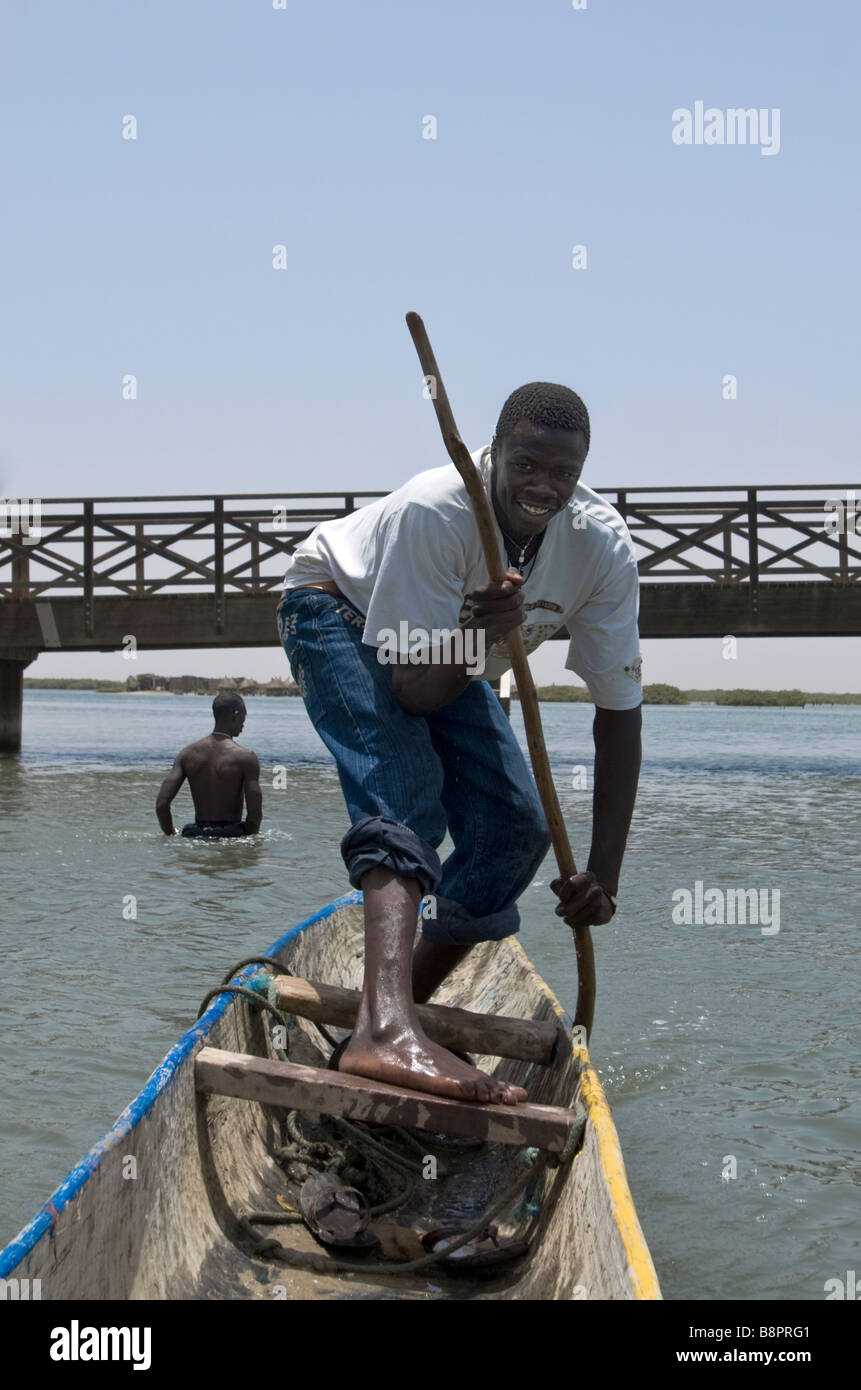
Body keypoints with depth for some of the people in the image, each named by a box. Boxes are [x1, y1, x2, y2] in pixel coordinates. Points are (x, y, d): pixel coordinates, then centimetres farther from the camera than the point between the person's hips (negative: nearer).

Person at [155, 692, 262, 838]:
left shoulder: (188, 753, 3)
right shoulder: (245, 757, -9)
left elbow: (161, 805, -3)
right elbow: (255, 815, -14)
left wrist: (171, 837, 10)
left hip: (196, 835, 4)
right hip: (230, 837, -4)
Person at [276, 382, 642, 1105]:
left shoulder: (604, 547, -25)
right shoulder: (433, 511, -38)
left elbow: (618, 713, -20)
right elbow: (413, 691, -32)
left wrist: (604, 874, -22)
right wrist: (474, 636, -54)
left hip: (448, 648, 6)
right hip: (340, 613, -6)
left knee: (517, 831, -5)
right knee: (404, 791, -31)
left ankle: (401, 1010, 11)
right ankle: (386, 1026, -51)